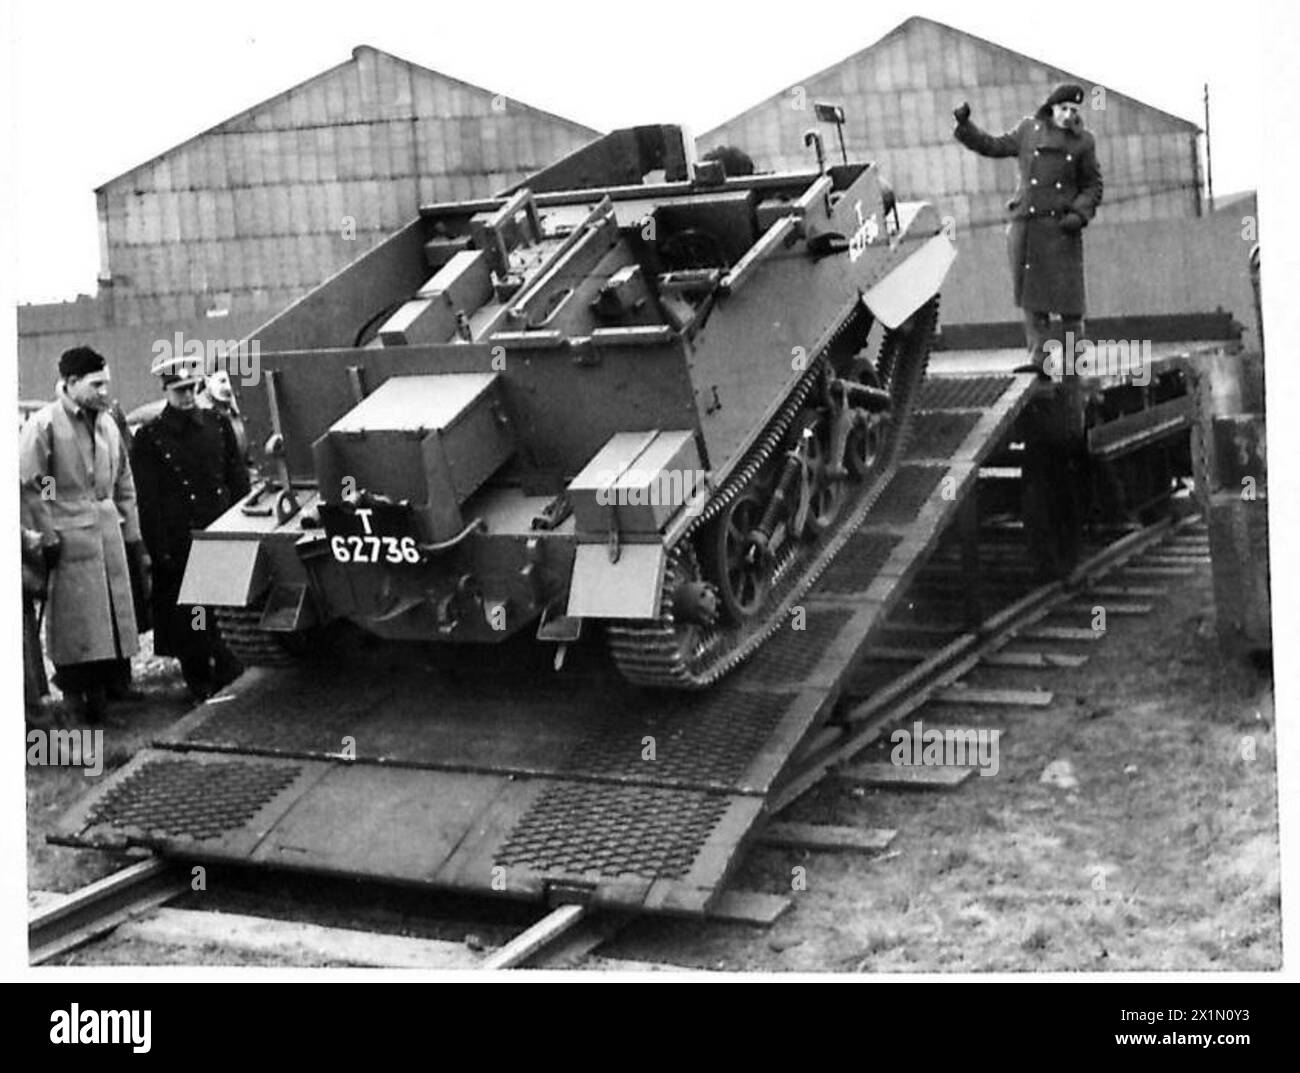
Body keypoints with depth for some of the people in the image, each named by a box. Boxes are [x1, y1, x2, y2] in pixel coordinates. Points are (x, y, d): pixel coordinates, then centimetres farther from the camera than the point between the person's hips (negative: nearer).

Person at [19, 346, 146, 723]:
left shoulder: (107, 424, 14)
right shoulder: (44, 424, -7)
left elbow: (124, 484, 19)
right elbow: (30, 487, -9)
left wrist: (132, 536, 15)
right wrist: (47, 537, -12)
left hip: (108, 533, 6)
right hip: (70, 536, -6)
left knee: (112, 618, 6)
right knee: (75, 619, -4)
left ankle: (101, 690, 15)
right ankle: (74, 695, 8)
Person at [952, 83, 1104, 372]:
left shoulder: (1083, 142, 5)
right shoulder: (1029, 129, 8)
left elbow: (1092, 186, 9)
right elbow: (993, 146, 14)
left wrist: (1079, 214, -8)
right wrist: (965, 125, 1)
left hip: (1061, 228, -2)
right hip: (1026, 226, 2)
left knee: (1068, 296, -4)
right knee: (1032, 296, 3)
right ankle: (1039, 357, 7)